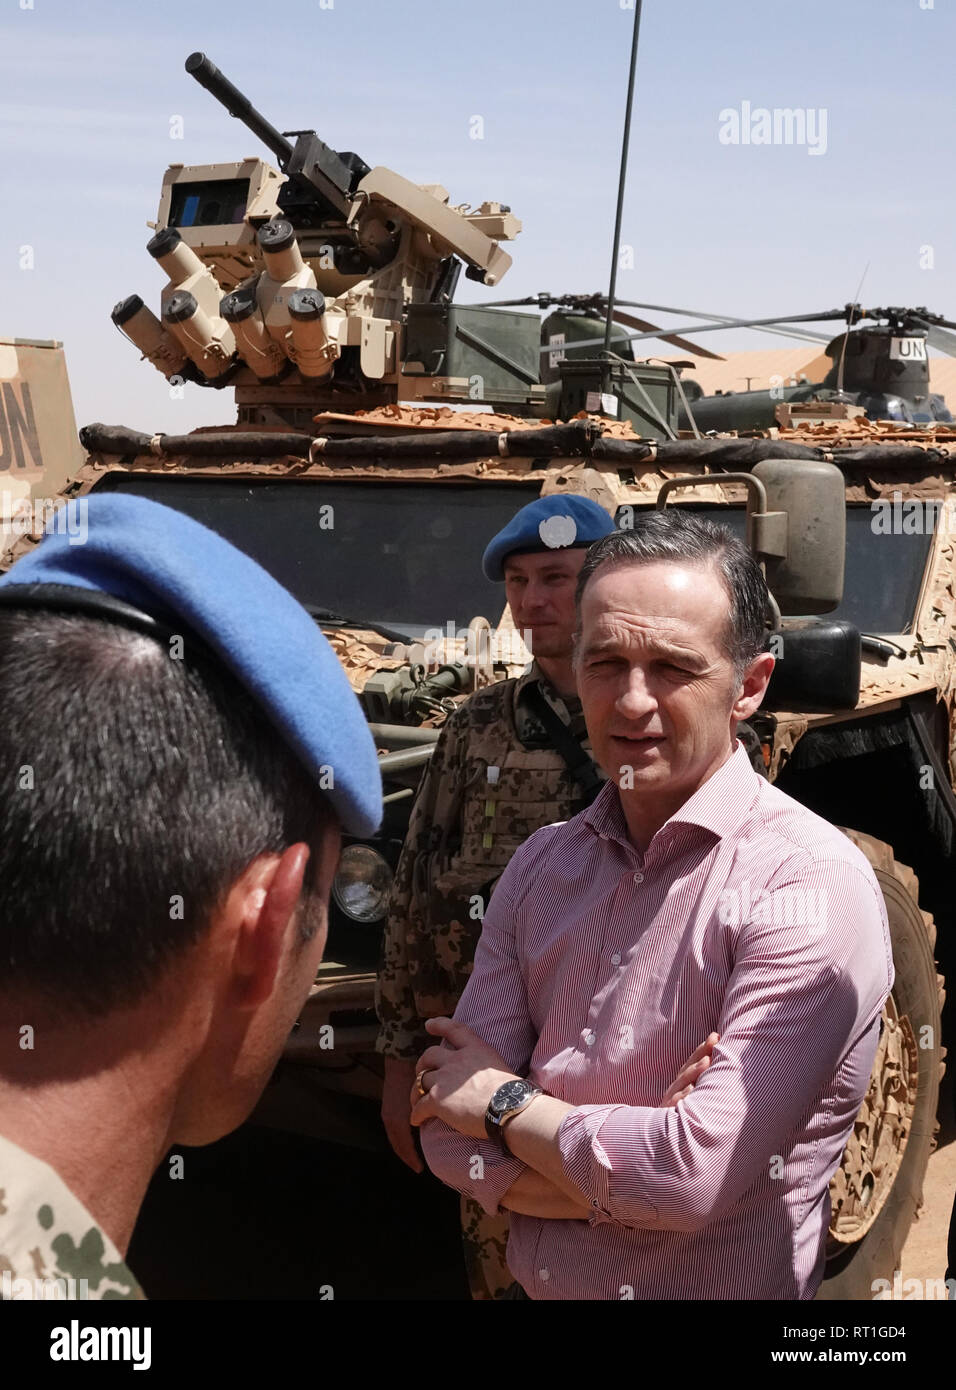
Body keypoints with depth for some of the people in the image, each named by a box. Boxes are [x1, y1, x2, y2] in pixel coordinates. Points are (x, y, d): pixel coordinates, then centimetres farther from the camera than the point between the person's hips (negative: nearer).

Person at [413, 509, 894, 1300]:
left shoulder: (812, 886, -22)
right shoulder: (541, 866, -3)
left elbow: (696, 1176, -29)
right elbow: (452, 1130, -7)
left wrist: (507, 1104, -14)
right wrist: (634, 1182, -22)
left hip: (719, 1289, -5)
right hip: (536, 1283, 5)